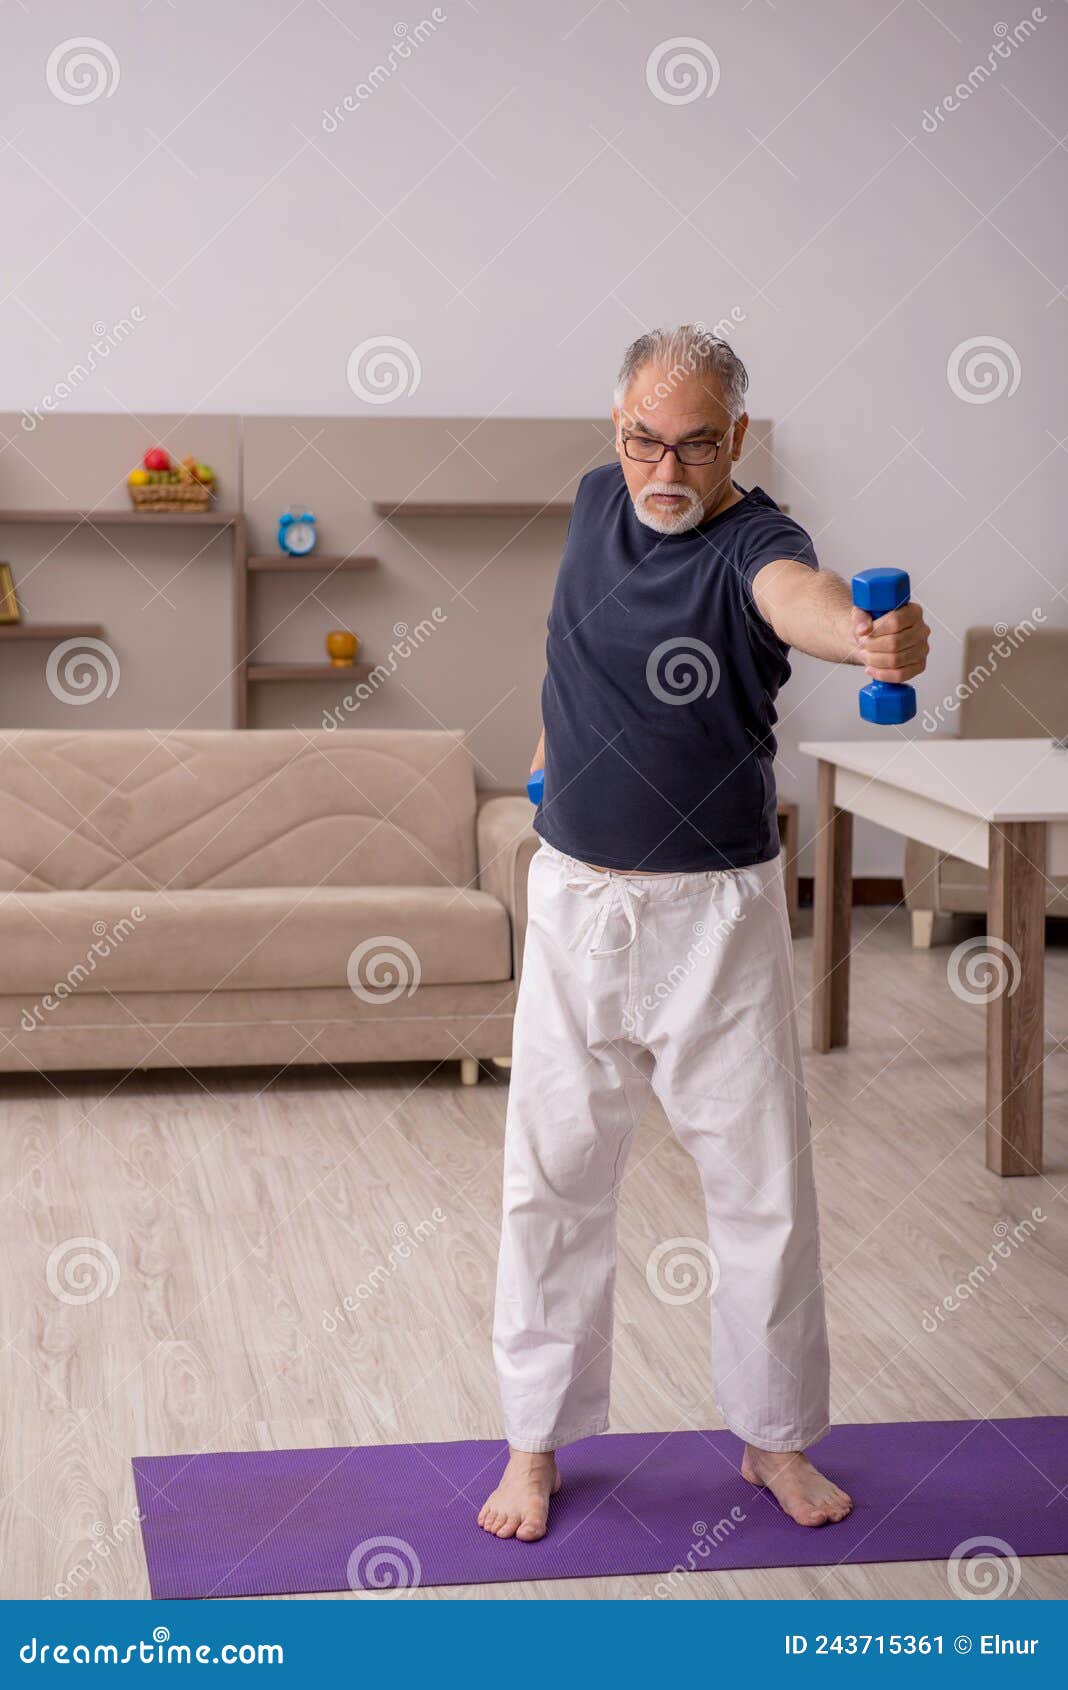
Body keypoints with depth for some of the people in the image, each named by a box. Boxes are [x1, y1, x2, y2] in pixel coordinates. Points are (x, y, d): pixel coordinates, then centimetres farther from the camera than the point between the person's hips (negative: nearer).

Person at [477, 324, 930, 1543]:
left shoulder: (749, 543, -17)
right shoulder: (597, 500, 1)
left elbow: (798, 595, -44)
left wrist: (866, 634, -65)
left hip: (714, 915, -4)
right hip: (575, 902, 4)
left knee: (763, 1184, 5)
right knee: (552, 1182, 8)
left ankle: (774, 1439, 24)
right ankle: (535, 1444, 21)